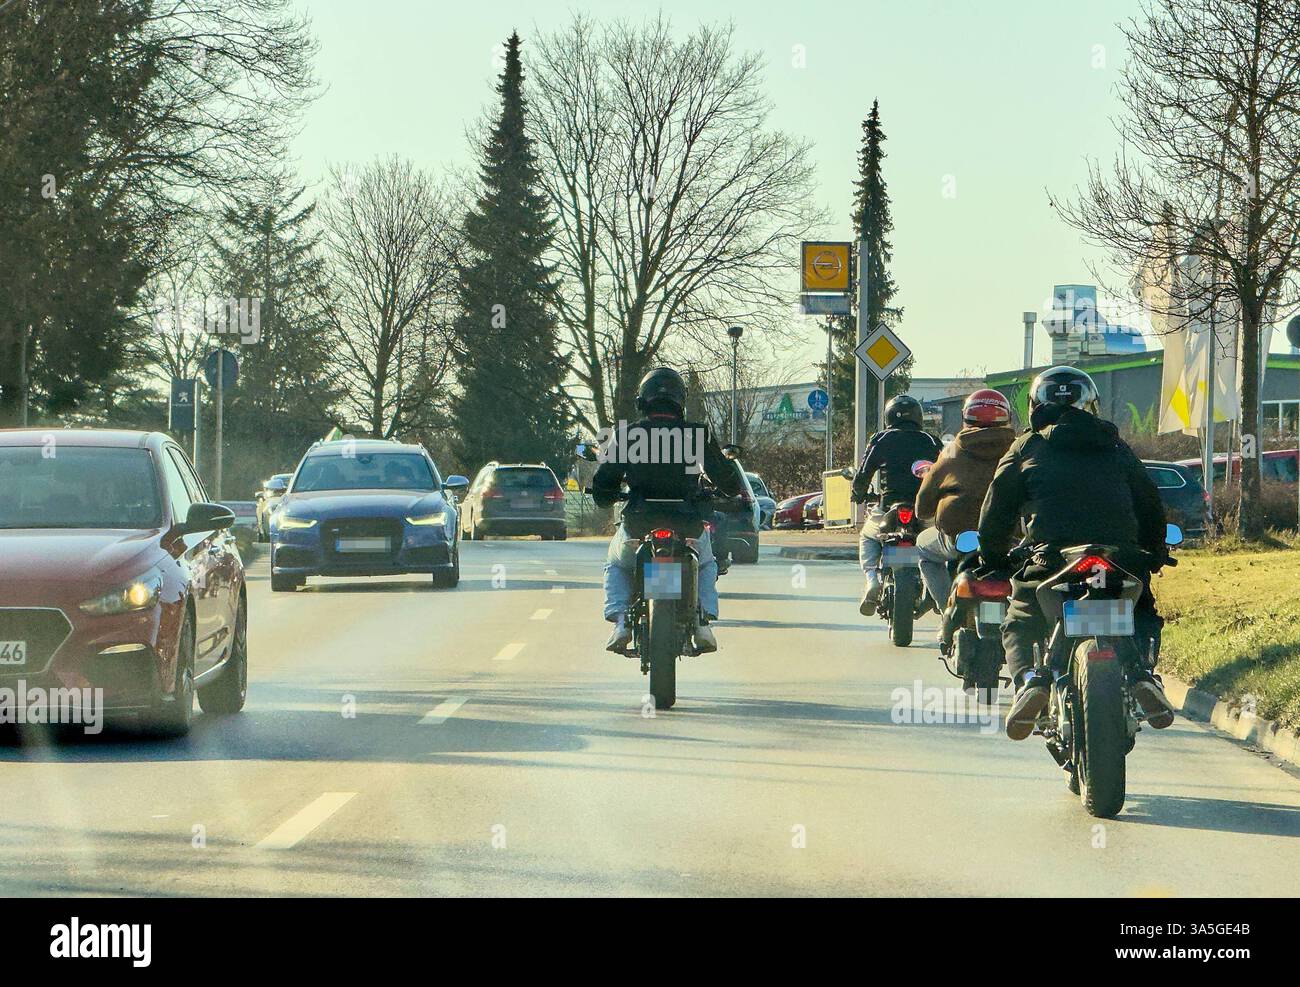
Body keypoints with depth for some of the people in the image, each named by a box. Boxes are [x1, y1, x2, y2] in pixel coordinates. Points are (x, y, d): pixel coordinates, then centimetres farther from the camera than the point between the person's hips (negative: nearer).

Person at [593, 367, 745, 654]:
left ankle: (620, 620, 7)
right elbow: (728, 481, 6)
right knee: (706, 565, 33)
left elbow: (602, 486, 3)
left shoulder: (628, 435, -1)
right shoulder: (697, 434, -1)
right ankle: (703, 622, 10)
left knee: (616, 566, 31)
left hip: (638, 527, 0)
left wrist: (606, 498, 27)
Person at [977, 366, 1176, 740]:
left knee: (1019, 627, 19)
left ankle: (1028, 678, -14)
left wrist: (993, 560, 25)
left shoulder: (1028, 447, 11)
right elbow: (1151, 508, 23)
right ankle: (1142, 672, -4)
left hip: (1053, 562, -2)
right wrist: (1154, 555, 38)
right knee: (1143, 615, 28)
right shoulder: (1115, 447, 19)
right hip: (1121, 563, 2)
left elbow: (996, 513, 10)